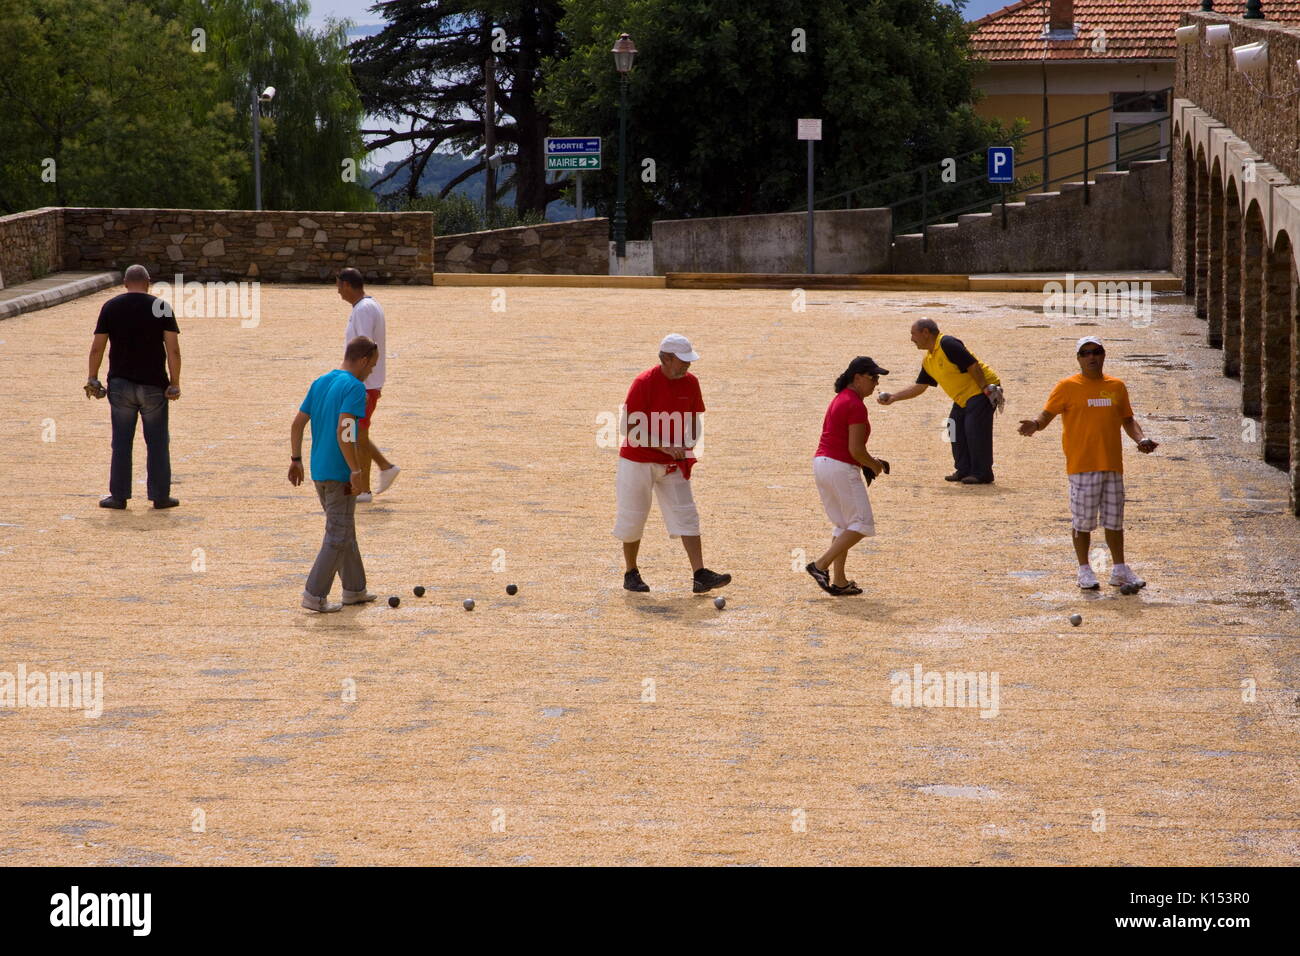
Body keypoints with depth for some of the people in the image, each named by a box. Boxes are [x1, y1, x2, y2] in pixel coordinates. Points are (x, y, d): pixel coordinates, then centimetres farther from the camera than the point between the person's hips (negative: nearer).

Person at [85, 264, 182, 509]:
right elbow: (173, 350, -8)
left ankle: (119, 496, 8)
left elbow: (97, 348, -1)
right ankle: (160, 496, 9)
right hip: (154, 385, -1)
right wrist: (174, 384, -4)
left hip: (120, 383, 1)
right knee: (157, 443, 7)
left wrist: (92, 379, 7)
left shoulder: (111, 307, 1)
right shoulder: (161, 307, -2)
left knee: (121, 442, 7)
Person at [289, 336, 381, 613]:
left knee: (345, 531, 20)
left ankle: (354, 589, 29)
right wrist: (356, 471, -21)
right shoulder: (354, 387, -14)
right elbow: (344, 432, -25)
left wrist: (296, 460, 18)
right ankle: (315, 595, -2)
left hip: (318, 472, 9)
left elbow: (297, 423, 12)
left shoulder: (320, 382, 11)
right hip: (339, 474, -8)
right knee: (338, 536, -1)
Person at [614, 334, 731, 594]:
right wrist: (664, 446, -23)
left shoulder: (690, 383, -1)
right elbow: (632, 428, -17)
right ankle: (630, 573, 23)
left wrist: (688, 446, -6)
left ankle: (700, 576, -11)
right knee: (633, 517, 5)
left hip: (673, 463, 4)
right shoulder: (644, 383, -17)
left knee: (686, 515, -6)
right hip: (638, 461, -4)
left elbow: (694, 419, 12)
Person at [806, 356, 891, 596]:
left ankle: (839, 581, 14)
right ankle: (821, 565, -8)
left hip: (820, 463, 10)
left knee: (843, 526, 16)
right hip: (841, 469, -10)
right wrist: (875, 466, -1)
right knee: (861, 524, -2)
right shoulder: (856, 406, -16)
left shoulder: (840, 399, 15)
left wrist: (869, 461, 14)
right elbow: (856, 450, -19)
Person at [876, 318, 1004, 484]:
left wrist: (988, 390, -22)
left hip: (982, 391, -10)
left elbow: (973, 366, -22)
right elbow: (919, 387, 18)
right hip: (963, 398, 10)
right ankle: (964, 470, 20)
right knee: (956, 430, 12)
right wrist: (892, 398, 14)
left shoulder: (947, 344, -20)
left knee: (975, 431, -13)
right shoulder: (928, 361, 10)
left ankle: (982, 474, -7)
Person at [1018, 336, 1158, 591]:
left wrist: (1141, 439, 0)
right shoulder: (1068, 387, -1)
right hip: (1082, 465, -4)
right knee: (1083, 519, 0)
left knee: (1114, 519, 10)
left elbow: (1127, 419, 18)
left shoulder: (1117, 387, 11)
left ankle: (1119, 570, 19)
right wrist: (1035, 424, -26)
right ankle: (1084, 571, 12)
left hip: (1113, 464, 4)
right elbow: (1047, 414, -4)